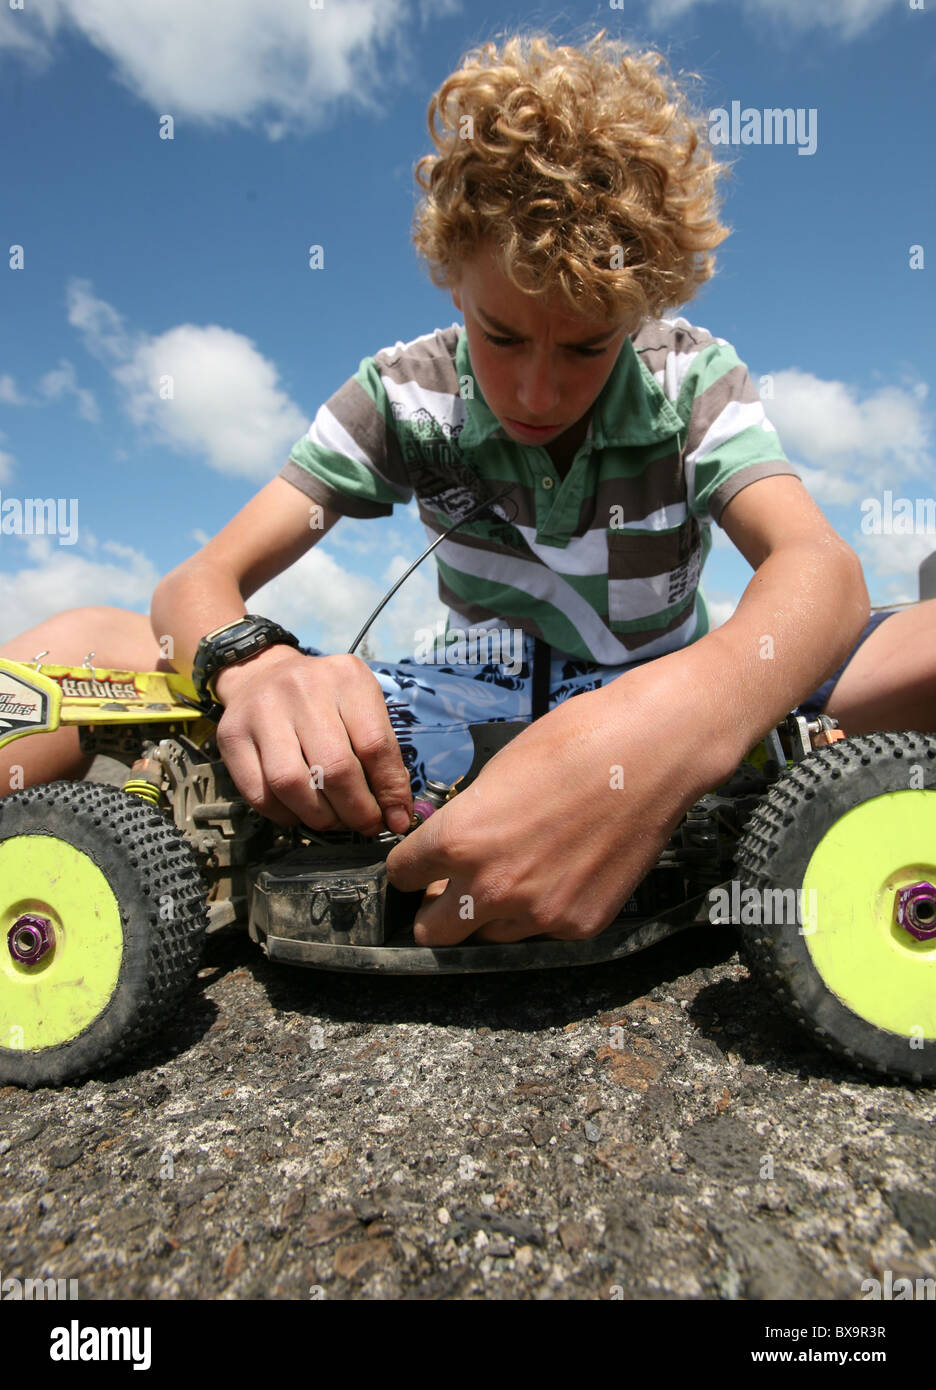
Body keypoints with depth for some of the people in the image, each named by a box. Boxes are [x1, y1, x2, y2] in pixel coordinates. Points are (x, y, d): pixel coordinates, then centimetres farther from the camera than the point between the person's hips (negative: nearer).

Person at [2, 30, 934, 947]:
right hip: (468, 709, 1)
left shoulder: (696, 380, -7)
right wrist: (251, 664, -37)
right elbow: (198, 585, -10)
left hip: (665, 708, 1)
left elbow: (820, 567, -26)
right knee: (79, 649, -16)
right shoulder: (404, 393, -5)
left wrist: (678, 718, -49)